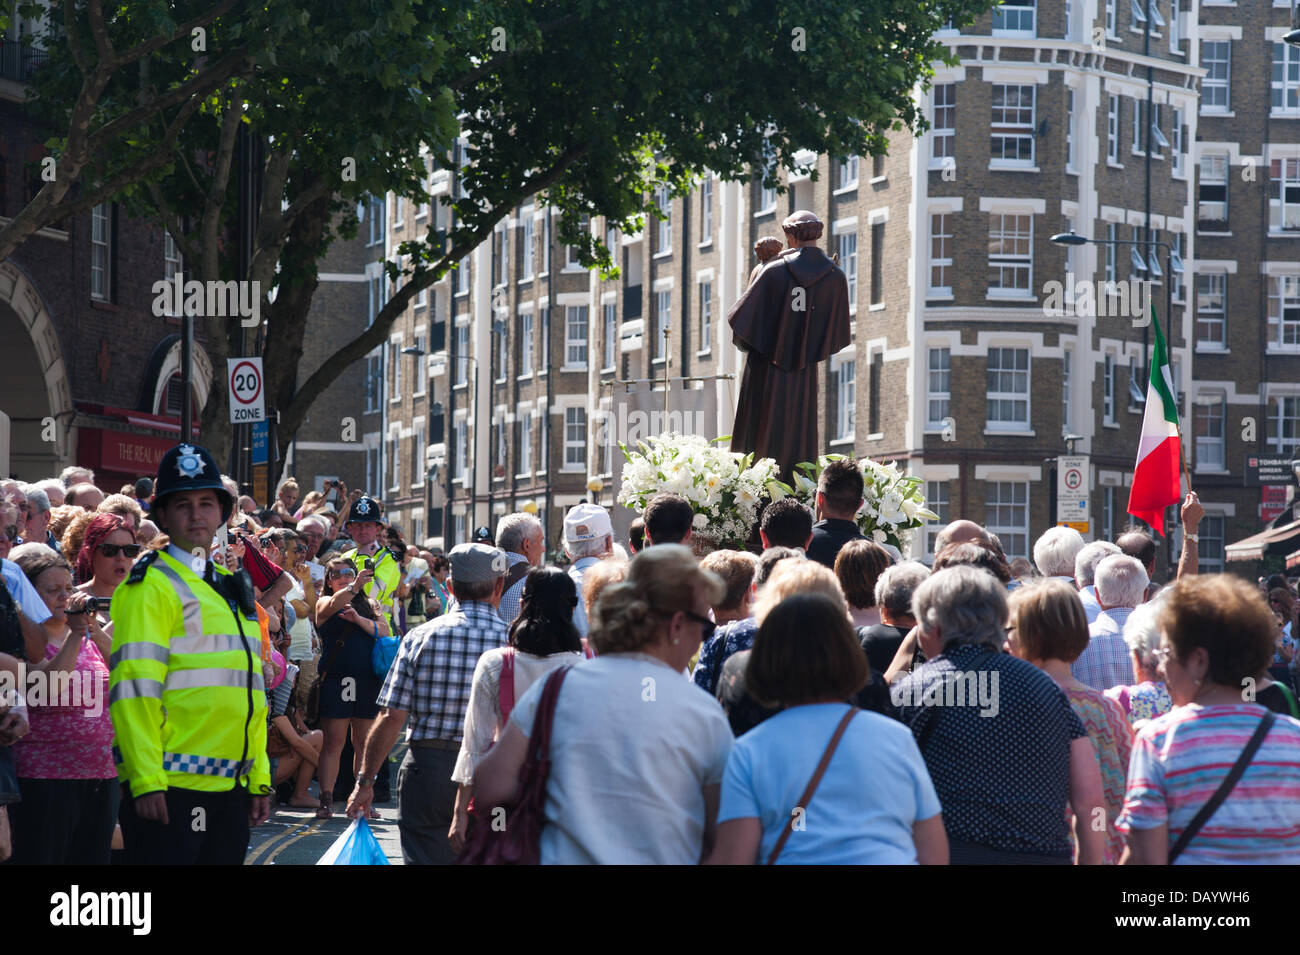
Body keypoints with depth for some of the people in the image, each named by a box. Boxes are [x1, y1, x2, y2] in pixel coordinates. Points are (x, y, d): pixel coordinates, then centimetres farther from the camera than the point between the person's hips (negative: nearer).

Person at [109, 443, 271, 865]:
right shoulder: (152, 587, -5)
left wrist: (259, 778, 18)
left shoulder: (233, 590, 20)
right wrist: (146, 780, -20)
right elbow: (134, 688, -13)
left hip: (230, 788, 8)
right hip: (168, 788, -8)